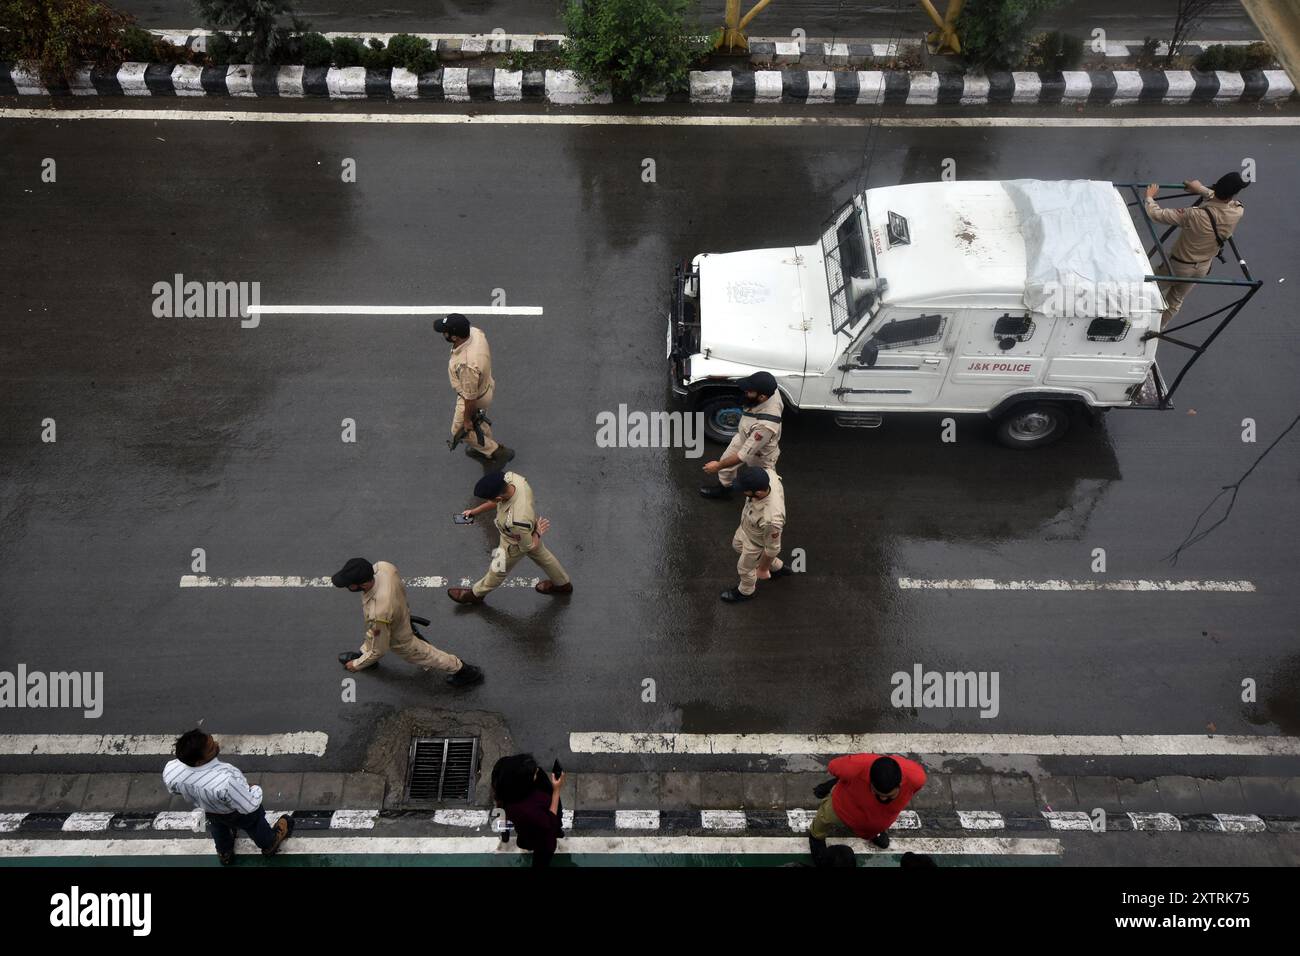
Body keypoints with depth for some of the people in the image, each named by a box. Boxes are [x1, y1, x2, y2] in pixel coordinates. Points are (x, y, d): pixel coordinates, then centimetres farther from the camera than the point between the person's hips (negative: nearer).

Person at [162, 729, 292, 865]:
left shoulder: (170, 771, -35)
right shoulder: (226, 781, -50)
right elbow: (250, 806, -32)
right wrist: (256, 791, -11)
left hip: (209, 811, 3)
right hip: (238, 814, -3)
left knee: (219, 827, 37)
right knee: (254, 825, 31)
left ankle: (224, 854, 66)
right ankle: (269, 846, 62)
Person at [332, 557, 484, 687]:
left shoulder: (378, 614, -48)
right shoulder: (383, 566, -32)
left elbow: (378, 650, -29)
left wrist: (357, 665, -12)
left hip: (399, 641, -6)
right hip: (401, 612, 6)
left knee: (422, 654, 21)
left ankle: (465, 671, 40)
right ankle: (364, 654, 62)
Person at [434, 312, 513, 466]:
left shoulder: (466, 364, -46)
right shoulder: (475, 332, -24)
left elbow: (470, 397, -30)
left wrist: (467, 419, -13)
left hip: (476, 399, -7)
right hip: (486, 384, 8)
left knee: (460, 431, 22)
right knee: (477, 422, 34)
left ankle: (498, 452, 35)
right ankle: (484, 448, 60)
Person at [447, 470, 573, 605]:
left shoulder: (517, 520, -50)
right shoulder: (511, 477, -32)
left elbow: (529, 546, -28)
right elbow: (496, 501, -7)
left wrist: (537, 533, -9)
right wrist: (474, 511, -4)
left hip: (514, 546, -6)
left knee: (498, 571, 24)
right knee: (542, 556, 32)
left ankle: (476, 594, 53)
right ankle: (563, 584, 58)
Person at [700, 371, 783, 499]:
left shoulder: (765, 425, -49)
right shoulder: (770, 390, -30)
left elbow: (745, 454, -37)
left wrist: (718, 466, -24)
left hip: (760, 455, -7)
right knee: (726, 461, 28)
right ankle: (724, 487, 59)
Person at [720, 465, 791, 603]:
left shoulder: (771, 519, -50)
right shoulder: (768, 474, -35)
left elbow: (772, 548, -31)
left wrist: (763, 569, -11)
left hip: (756, 541, -7)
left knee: (744, 568, 24)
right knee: (738, 545, 36)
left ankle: (745, 592, 59)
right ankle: (778, 568, 56)